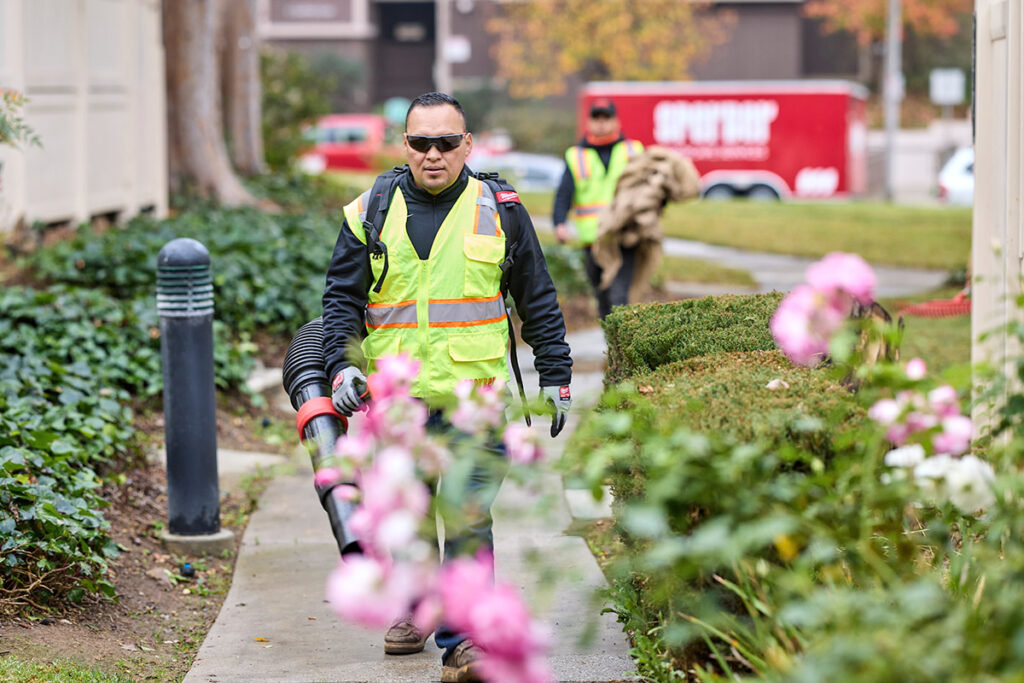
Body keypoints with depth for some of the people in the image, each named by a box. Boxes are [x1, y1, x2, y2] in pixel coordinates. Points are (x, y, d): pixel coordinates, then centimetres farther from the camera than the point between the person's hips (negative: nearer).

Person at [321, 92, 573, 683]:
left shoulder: (501, 212, 4)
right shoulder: (371, 213, 6)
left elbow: (539, 302, 10)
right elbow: (342, 298, 9)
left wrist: (556, 378, 9)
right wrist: (342, 367, -6)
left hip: (476, 396, -2)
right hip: (395, 399, 2)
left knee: (469, 519, -9)